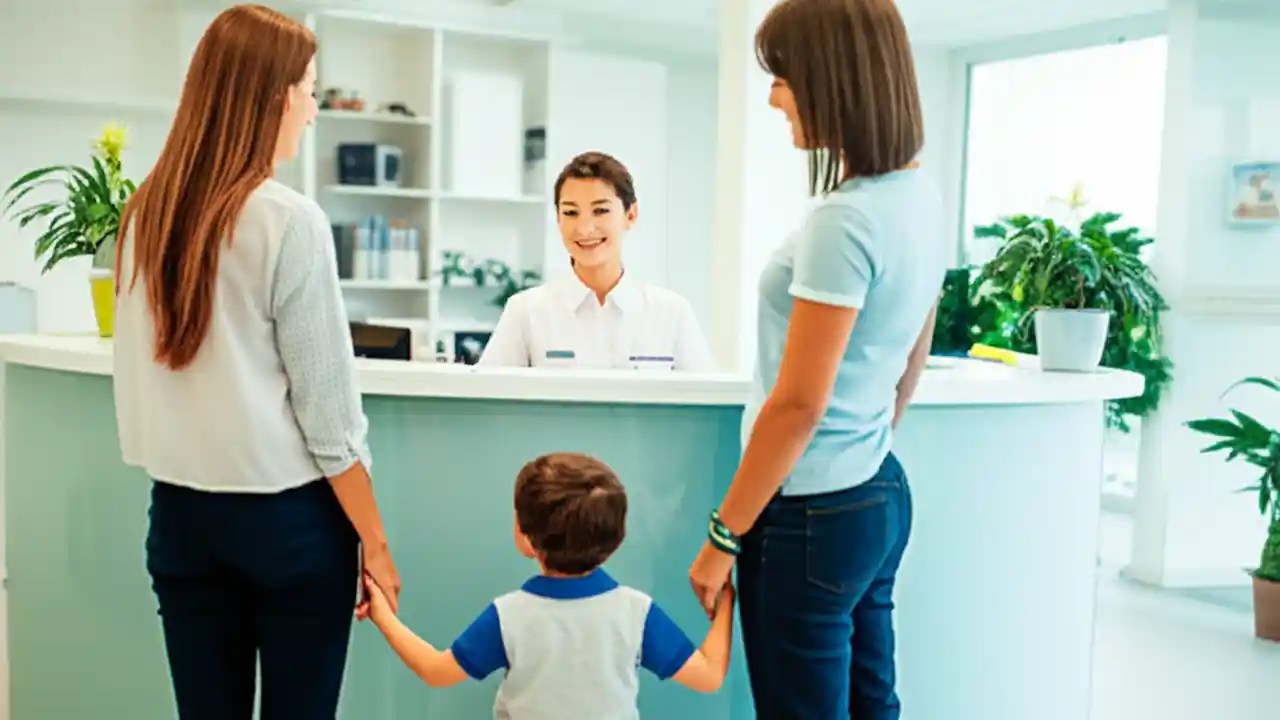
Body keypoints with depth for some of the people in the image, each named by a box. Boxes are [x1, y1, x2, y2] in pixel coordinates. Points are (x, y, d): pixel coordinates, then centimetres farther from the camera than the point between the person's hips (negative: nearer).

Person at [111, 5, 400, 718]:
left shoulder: (144, 215, 4)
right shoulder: (289, 220, -14)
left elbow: (142, 379, 10)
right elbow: (326, 407, -13)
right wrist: (375, 542, -6)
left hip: (180, 511, 6)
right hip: (286, 516, -5)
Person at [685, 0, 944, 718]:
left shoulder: (844, 221, -22)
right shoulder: (921, 197, 5)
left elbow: (798, 405, -21)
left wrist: (724, 536, -12)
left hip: (812, 515, -9)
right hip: (881, 496, 9)